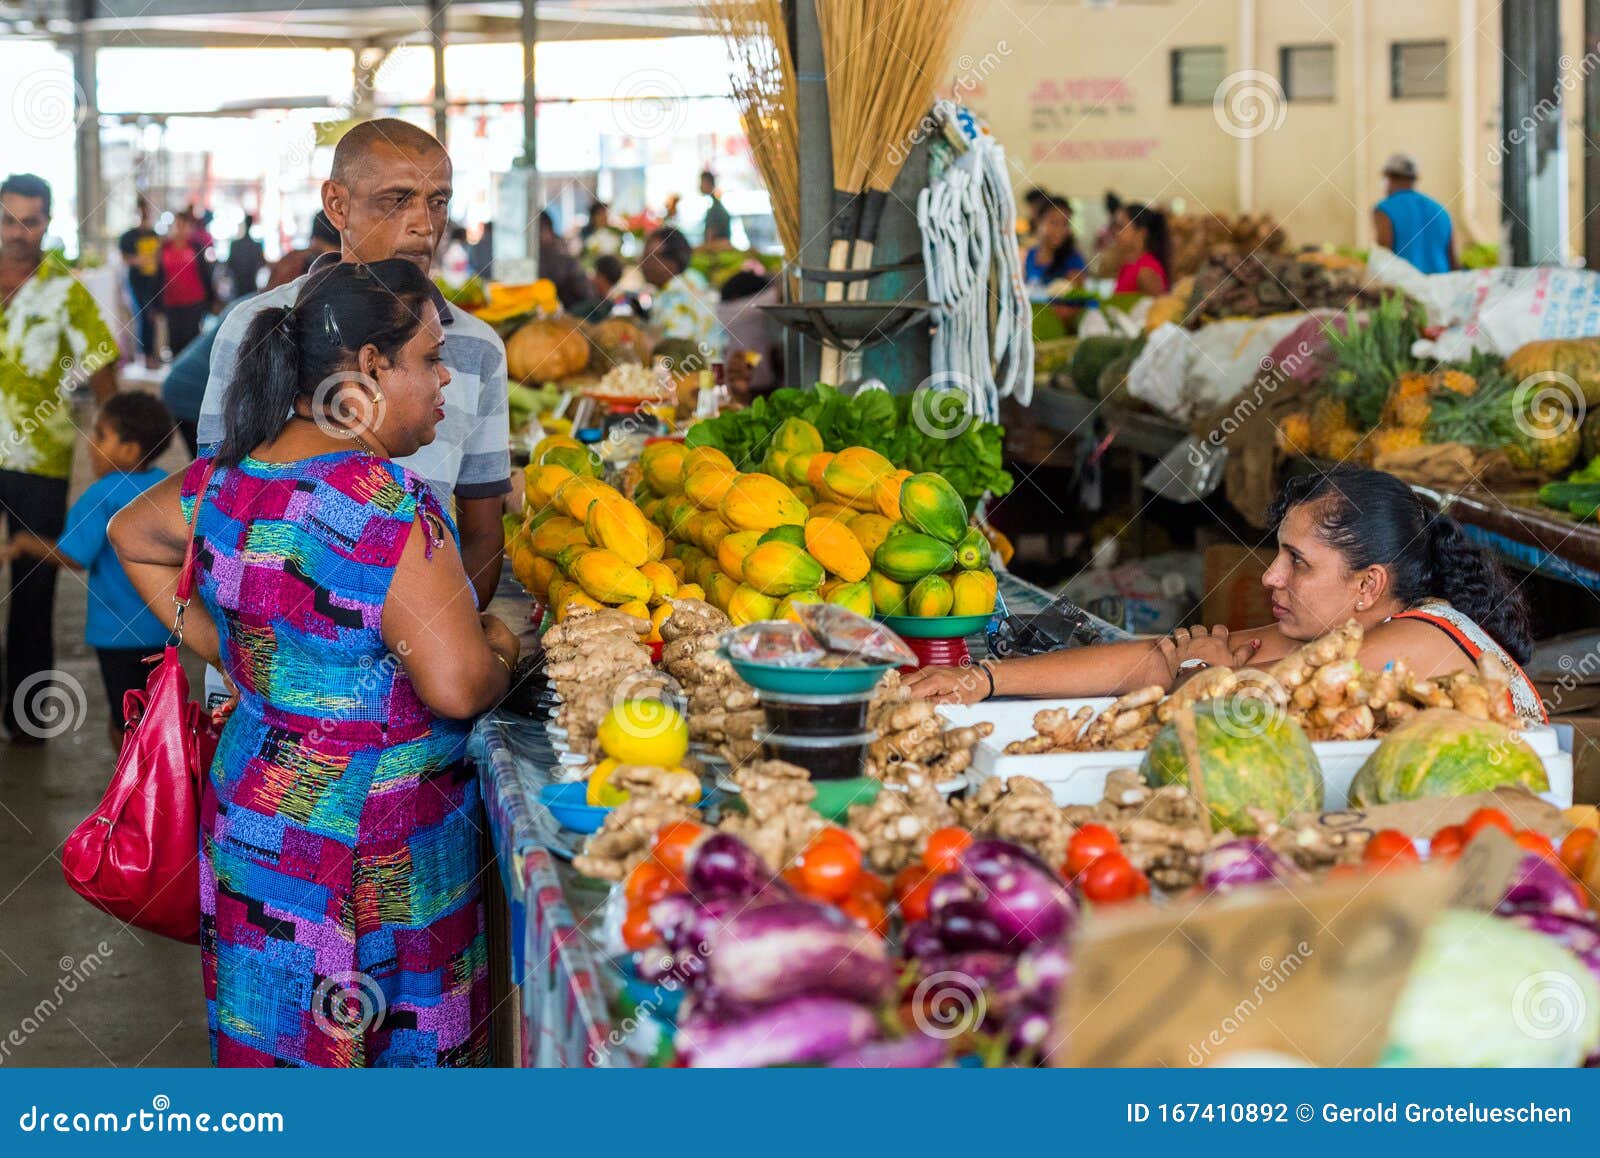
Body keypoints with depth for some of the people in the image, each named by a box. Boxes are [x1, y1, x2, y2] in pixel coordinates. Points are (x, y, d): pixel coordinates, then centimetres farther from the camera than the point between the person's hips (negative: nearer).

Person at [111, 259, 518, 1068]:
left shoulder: (227, 476, 2)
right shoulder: (388, 506, -23)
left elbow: (130, 536, 23)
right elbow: (458, 685, -26)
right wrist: (501, 647, -4)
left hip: (250, 808, 8)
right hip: (369, 844, -8)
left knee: (272, 1040, 18)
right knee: (395, 1041, 7)